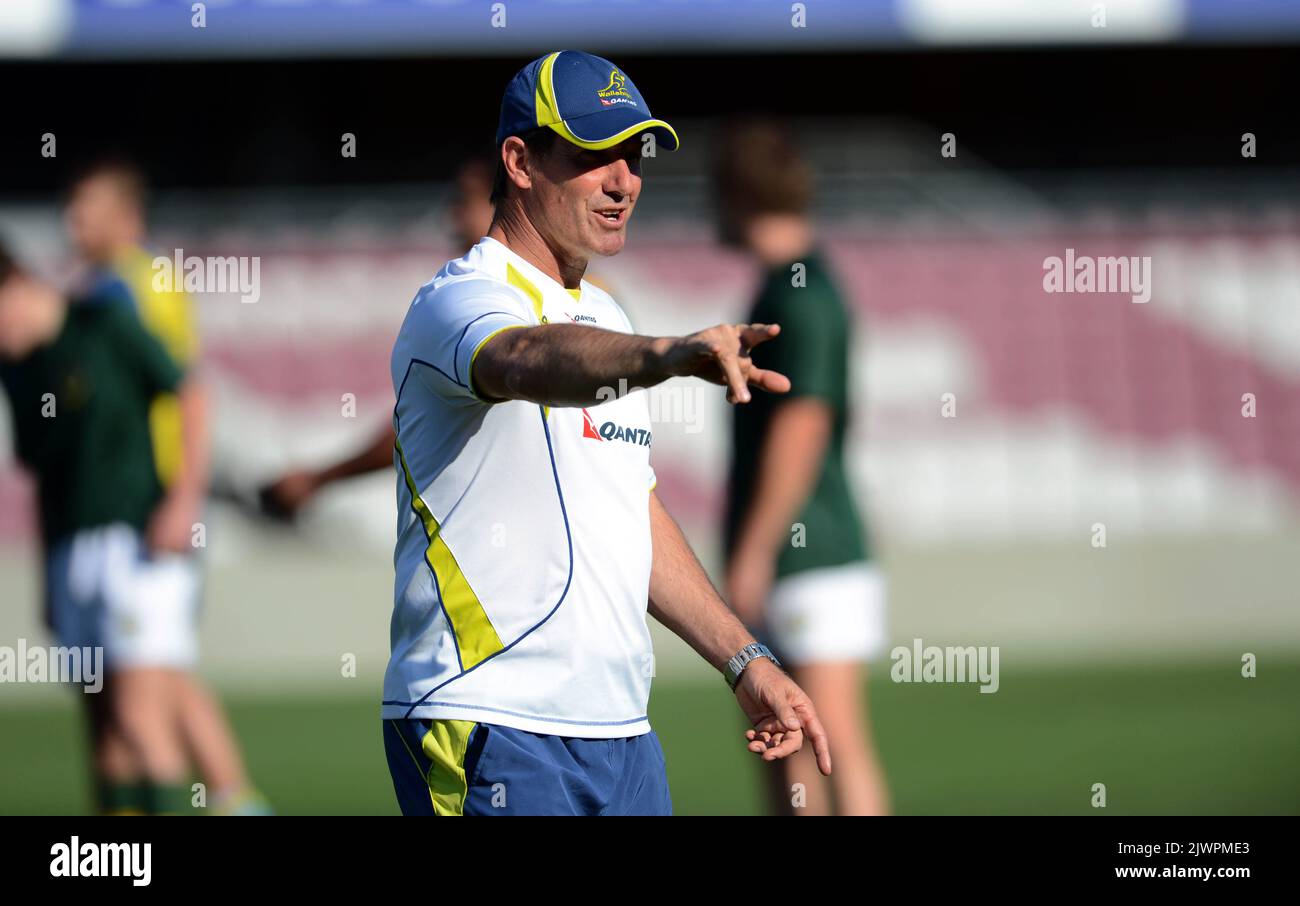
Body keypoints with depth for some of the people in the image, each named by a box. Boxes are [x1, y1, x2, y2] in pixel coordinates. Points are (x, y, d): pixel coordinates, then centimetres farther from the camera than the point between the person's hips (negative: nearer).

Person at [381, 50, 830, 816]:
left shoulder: (609, 324, 18)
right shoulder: (460, 301, -10)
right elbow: (531, 361, -34)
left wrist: (745, 660, 21)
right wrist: (668, 355, -53)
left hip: (619, 727, 8)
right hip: (491, 731, -8)